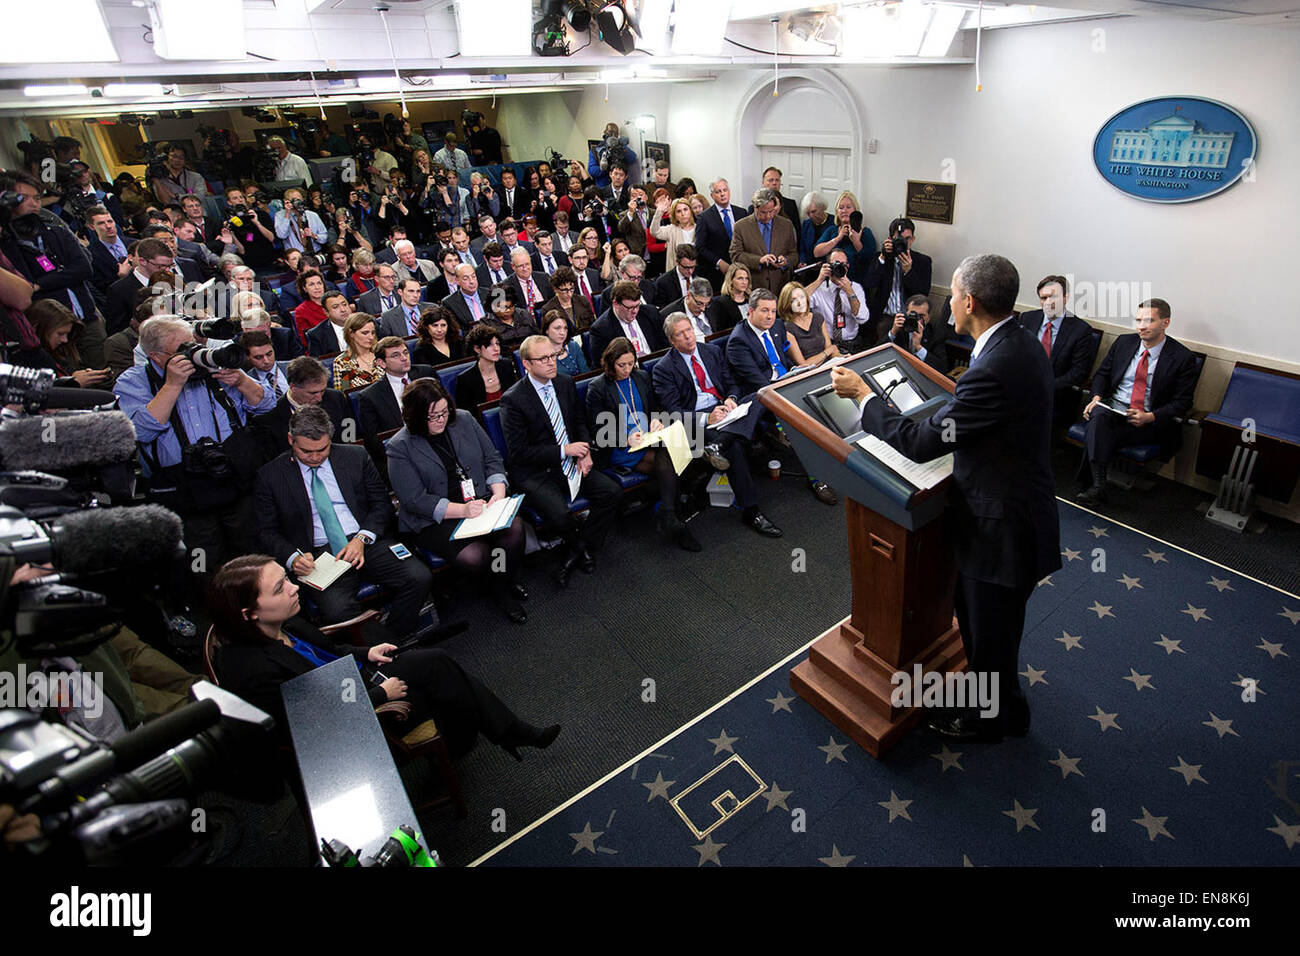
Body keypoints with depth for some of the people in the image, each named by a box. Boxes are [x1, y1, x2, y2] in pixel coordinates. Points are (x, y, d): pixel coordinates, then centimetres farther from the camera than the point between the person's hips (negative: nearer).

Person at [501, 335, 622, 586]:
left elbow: (580, 422, 17)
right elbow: (518, 452, -14)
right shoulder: (513, 399, -13)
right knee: (559, 514, -30)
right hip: (534, 472, -6)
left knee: (612, 492, -13)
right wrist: (563, 451, -18)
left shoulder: (566, 383, 5)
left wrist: (584, 451, -3)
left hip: (570, 462, 6)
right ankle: (579, 547, 7)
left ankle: (576, 549, 2)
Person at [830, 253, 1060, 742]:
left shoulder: (996, 367, -31)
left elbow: (921, 442, -27)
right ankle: (1007, 706, 51)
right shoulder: (1021, 345, 1)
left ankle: (986, 720, 40)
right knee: (991, 624, 28)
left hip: (1002, 529, -10)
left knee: (989, 632, 15)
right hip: (1014, 510, 10)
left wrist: (863, 394, -18)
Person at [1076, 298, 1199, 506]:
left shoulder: (1183, 357, 0)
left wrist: (1149, 417, -18)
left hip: (1150, 421, -3)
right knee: (1098, 416, -36)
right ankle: (1097, 486, -45)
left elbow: (1182, 403, -1)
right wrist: (1096, 397, -3)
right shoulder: (1124, 342, 11)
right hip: (1113, 407, 3)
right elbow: (1102, 373, 18)